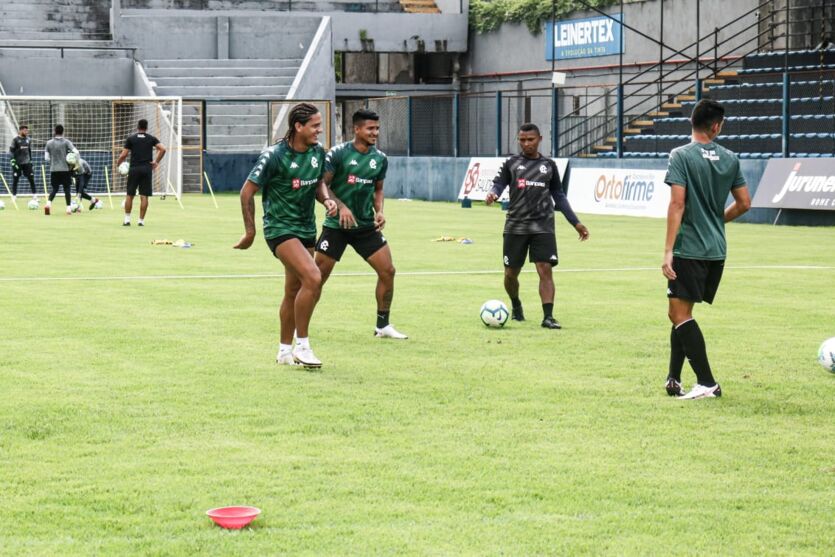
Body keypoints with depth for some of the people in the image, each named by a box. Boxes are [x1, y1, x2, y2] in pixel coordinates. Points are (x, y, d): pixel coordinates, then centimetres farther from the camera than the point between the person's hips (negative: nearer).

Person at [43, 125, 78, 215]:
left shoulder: (49, 143, 3)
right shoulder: (66, 142, -4)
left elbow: (46, 158, 3)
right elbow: (76, 152, -14)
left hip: (54, 170, 2)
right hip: (65, 169, -2)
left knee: (54, 188, 10)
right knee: (67, 188, 8)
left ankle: (48, 203, -14)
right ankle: (69, 208, 4)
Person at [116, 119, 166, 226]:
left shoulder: (131, 139, 3)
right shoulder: (151, 138, 6)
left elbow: (124, 155, -2)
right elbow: (162, 149, -6)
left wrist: (118, 163, 16)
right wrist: (157, 162, 3)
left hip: (134, 169, -1)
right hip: (147, 169, 1)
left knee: (130, 195, 8)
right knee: (144, 196, 1)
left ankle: (127, 219, 7)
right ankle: (141, 220, 0)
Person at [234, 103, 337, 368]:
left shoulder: (318, 152, 1)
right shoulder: (274, 156, -18)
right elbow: (247, 192, -10)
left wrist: (326, 199, -2)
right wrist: (250, 231, -7)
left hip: (306, 228, 7)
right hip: (280, 227, -7)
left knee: (294, 291, 13)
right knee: (313, 277, -24)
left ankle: (285, 350, 26)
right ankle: (302, 344, -13)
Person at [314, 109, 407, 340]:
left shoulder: (380, 158, 5)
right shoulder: (338, 153, -10)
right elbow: (322, 185, -11)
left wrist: (379, 211, 0)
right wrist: (340, 206, -24)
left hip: (366, 226, 4)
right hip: (336, 225, -4)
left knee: (387, 271, -4)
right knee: (318, 276, -3)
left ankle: (383, 325, 10)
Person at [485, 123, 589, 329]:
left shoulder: (548, 165, 11)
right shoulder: (511, 163, 8)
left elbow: (559, 196, 16)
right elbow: (499, 183, -3)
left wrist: (576, 222, 13)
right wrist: (492, 194, -28)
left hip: (543, 227, 0)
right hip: (516, 226, 0)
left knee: (545, 270, -14)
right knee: (511, 273, 6)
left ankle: (548, 316, -15)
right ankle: (516, 305, 35)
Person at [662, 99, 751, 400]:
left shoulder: (681, 156, -9)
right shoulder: (730, 159, 7)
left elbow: (677, 203, -16)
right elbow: (744, 203, 13)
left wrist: (668, 250, -15)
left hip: (689, 249, -6)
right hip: (717, 250, 6)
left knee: (680, 313, -3)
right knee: (680, 312, 16)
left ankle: (707, 383, -8)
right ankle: (674, 379, 15)